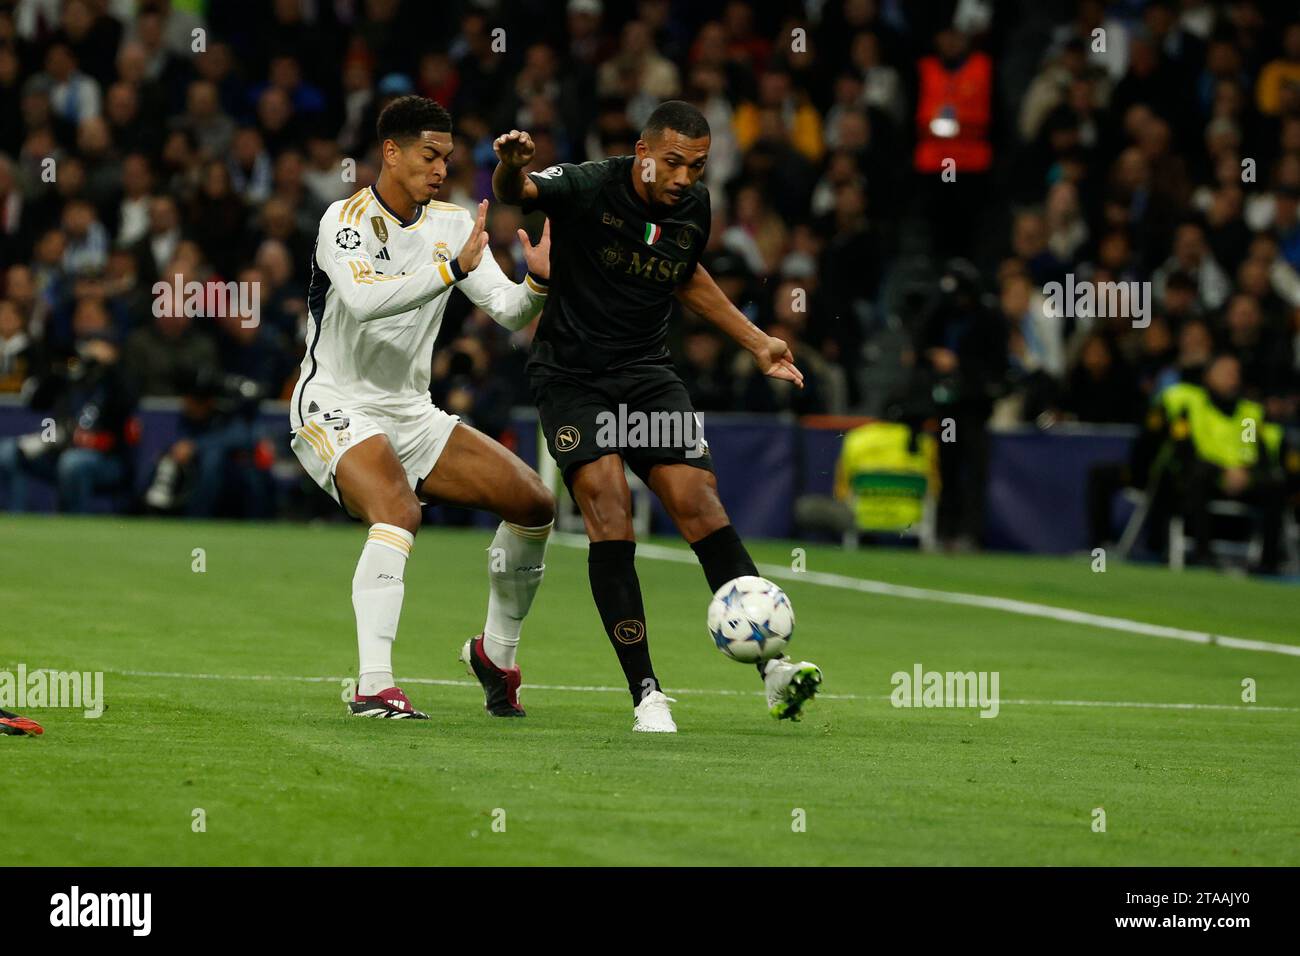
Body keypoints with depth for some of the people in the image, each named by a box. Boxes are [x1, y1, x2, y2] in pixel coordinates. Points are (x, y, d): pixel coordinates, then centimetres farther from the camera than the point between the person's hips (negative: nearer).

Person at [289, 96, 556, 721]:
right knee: (399, 511, -34)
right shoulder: (346, 220, -15)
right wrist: (453, 268, -37)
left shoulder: (453, 225, 5)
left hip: (410, 412, 7)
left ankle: (496, 652, 17)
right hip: (336, 409, -7)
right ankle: (374, 687, -38)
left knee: (534, 503, -1)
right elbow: (363, 300, -33)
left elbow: (509, 312, 2)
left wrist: (538, 282, -20)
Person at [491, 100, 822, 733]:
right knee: (609, 511, -20)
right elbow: (514, 193, -32)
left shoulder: (693, 206, 2)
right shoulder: (590, 188, -15)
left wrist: (756, 343, 22)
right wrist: (511, 165, -56)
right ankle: (646, 693, -17)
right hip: (569, 377, -4)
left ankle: (773, 668, -15)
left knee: (698, 502, -13)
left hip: (646, 373, 4)